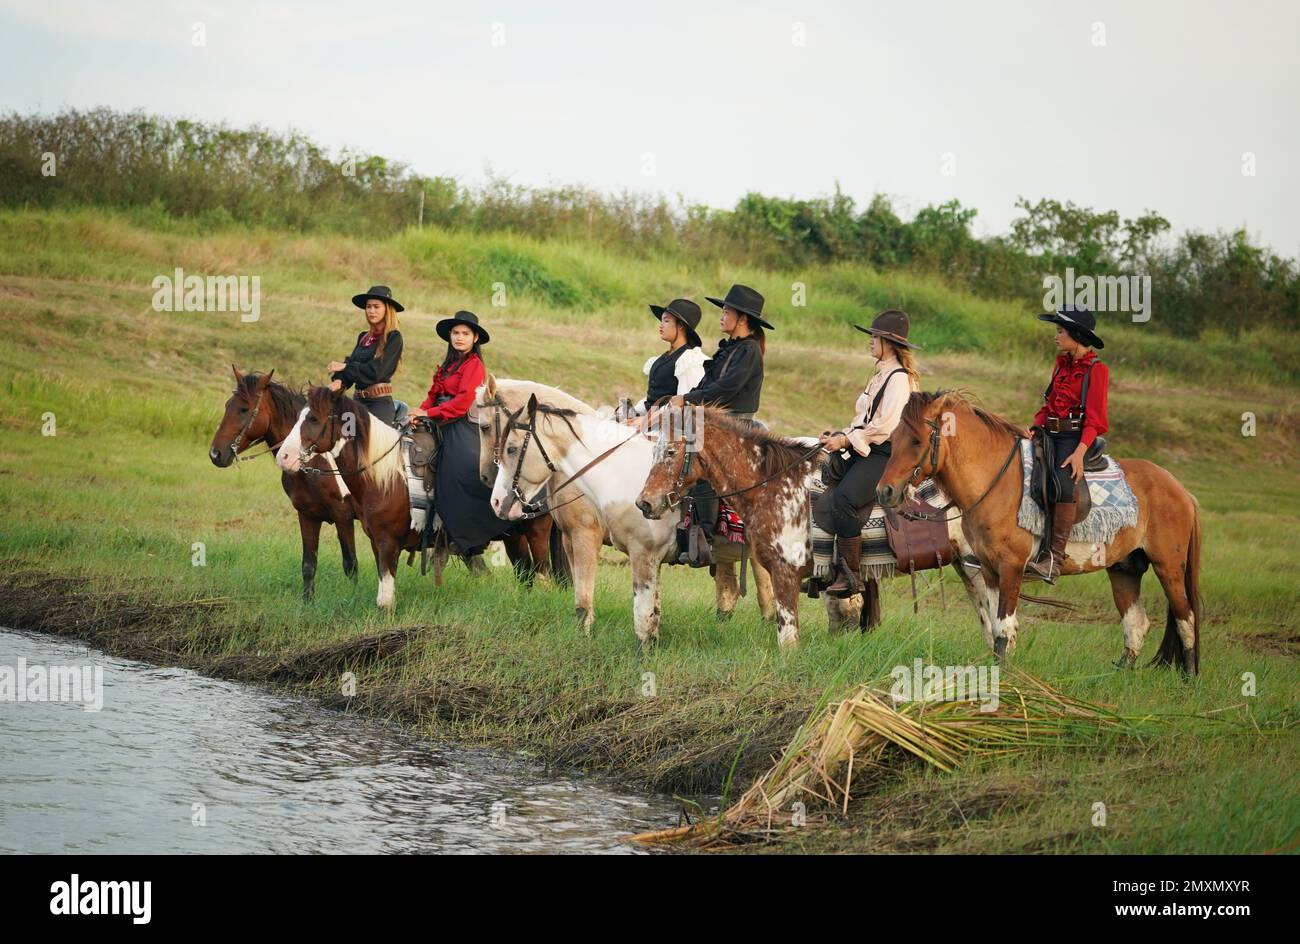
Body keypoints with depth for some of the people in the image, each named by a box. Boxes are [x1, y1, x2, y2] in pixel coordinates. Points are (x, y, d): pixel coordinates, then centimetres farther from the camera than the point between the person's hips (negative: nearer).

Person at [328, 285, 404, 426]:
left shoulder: (393, 338, -5)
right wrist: (339, 381, -14)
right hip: (359, 401, 7)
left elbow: (376, 371, -14)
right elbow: (351, 363, 7)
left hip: (380, 403, -7)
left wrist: (344, 367, -9)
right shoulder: (363, 338, 17)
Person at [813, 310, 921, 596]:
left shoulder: (899, 378, -11)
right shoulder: (880, 375, 21)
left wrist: (846, 440, -15)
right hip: (864, 451, 11)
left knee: (842, 499, -27)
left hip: (886, 454, -11)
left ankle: (850, 575, -22)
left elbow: (885, 425, -18)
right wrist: (840, 434, 5)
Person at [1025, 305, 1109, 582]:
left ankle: (1054, 557, -37)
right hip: (1049, 435, 8)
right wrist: (1034, 428, 0)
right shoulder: (1061, 365, 17)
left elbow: (1094, 419, -10)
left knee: (1062, 481, -33)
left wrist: (1079, 452, -23)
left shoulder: (1096, 370, -4)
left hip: (1075, 437, -8)